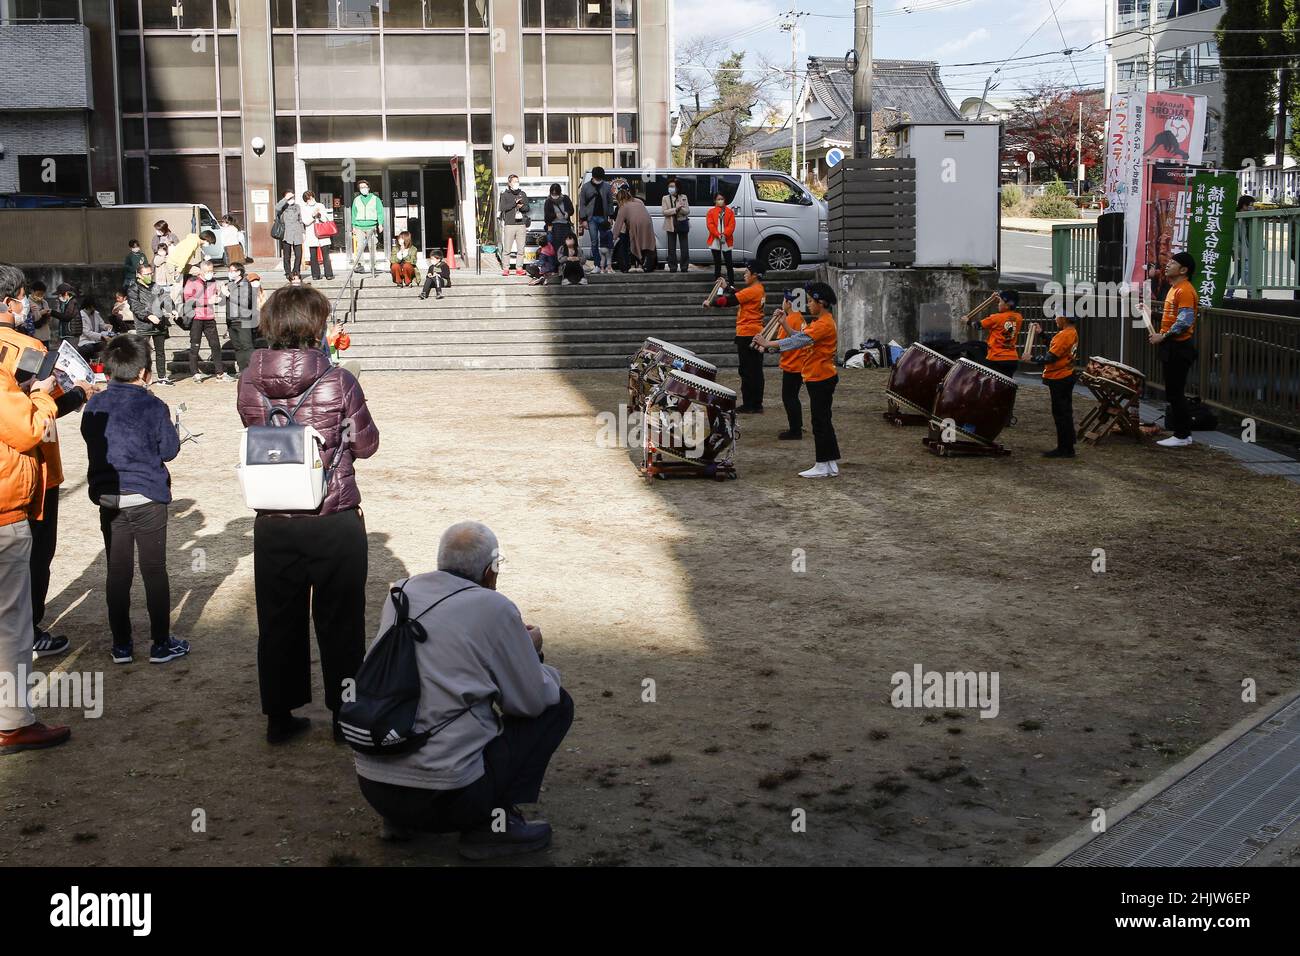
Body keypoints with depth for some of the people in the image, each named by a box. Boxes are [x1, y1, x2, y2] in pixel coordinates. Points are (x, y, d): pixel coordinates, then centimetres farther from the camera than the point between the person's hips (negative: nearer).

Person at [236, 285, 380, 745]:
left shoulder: (249, 384, -5)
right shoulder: (338, 382, -16)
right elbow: (367, 444, -5)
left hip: (273, 525, 3)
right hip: (335, 522, -3)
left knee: (278, 622, 14)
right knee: (340, 622, 11)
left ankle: (279, 717, 24)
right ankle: (345, 716, 23)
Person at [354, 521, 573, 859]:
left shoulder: (401, 592, 9)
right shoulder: (494, 608, -9)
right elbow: (533, 700, -1)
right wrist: (531, 650, 19)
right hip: (447, 797, -7)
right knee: (557, 704, 10)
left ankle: (400, 819, 22)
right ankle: (494, 823, 3)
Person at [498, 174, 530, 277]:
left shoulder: (523, 194, 17)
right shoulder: (505, 195, 7)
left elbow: (527, 208, 13)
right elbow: (503, 208, -5)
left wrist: (521, 207, -9)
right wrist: (515, 203, -12)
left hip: (521, 224, 3)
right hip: (509, 224, -3)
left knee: (520, 249, -1)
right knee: (507, 249, -6)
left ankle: (519, 268, 2)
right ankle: (505, 268, -3)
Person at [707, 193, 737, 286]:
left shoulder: (729, 212, 6)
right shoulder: (711, 212, 6)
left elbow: (732, 225, -2)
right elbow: (710, 225, -4)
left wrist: (725, 234, -17)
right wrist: (718, 235, -16)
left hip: (727, 241, -1)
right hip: (715, 241, 1)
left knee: (729, 264, -2)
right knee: (717, 264, 7)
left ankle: (731, 284, 1)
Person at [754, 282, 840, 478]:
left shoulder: (824, 324, -18)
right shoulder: (817, 322, 16)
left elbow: (799, 340, -24)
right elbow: (798, 335, 11)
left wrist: (768, 343, -22)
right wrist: (783, 323, 0)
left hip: (821, 379, -10)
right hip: (817, 378, 10)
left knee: (820, 421, -5)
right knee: (823, 421, 13)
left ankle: (823, 466, -1)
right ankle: (831, 464, 17)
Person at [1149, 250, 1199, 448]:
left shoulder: (1184, 290, -16)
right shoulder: (1175, 288, 16)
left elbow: (1184, 322, -23)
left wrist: (1162, 337, -17)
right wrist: (1161, 336, 11)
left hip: (1179, 348, -10)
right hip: (1172, 347, 10)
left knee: (1175, 393, -6)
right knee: (1174, 392, 13)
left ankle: (1182, 436, -1)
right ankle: (1183, 433, 19)